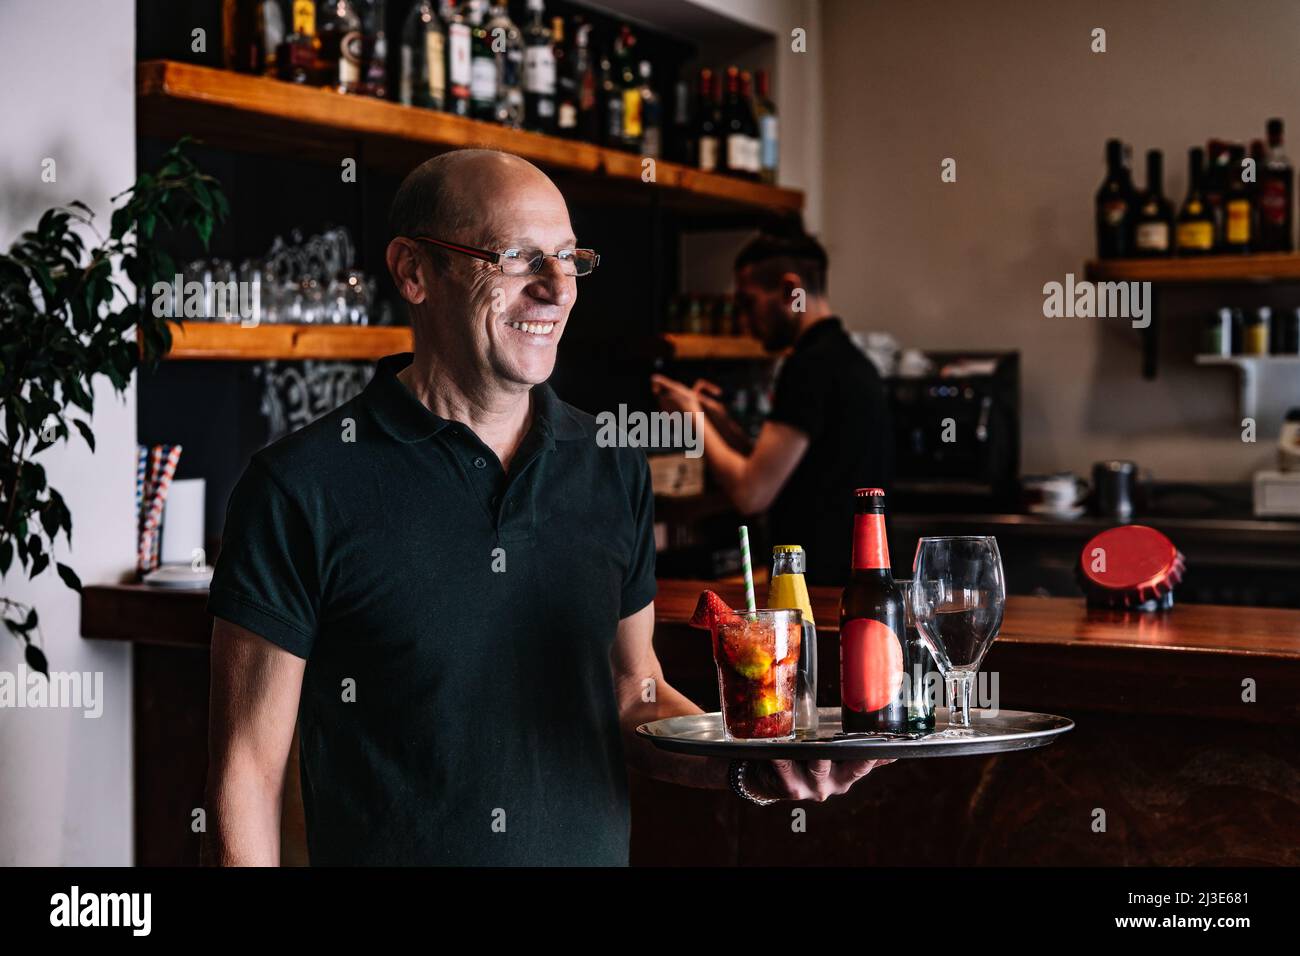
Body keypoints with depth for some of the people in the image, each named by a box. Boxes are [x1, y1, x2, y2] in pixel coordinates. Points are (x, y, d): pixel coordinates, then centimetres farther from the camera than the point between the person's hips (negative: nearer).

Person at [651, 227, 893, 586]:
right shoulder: (849, 360, 15)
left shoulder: (812, 365, -15)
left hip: (821, 583, -10)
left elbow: (751, 493, -17)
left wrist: (694, 418, -3)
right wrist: (723, 425, 13)